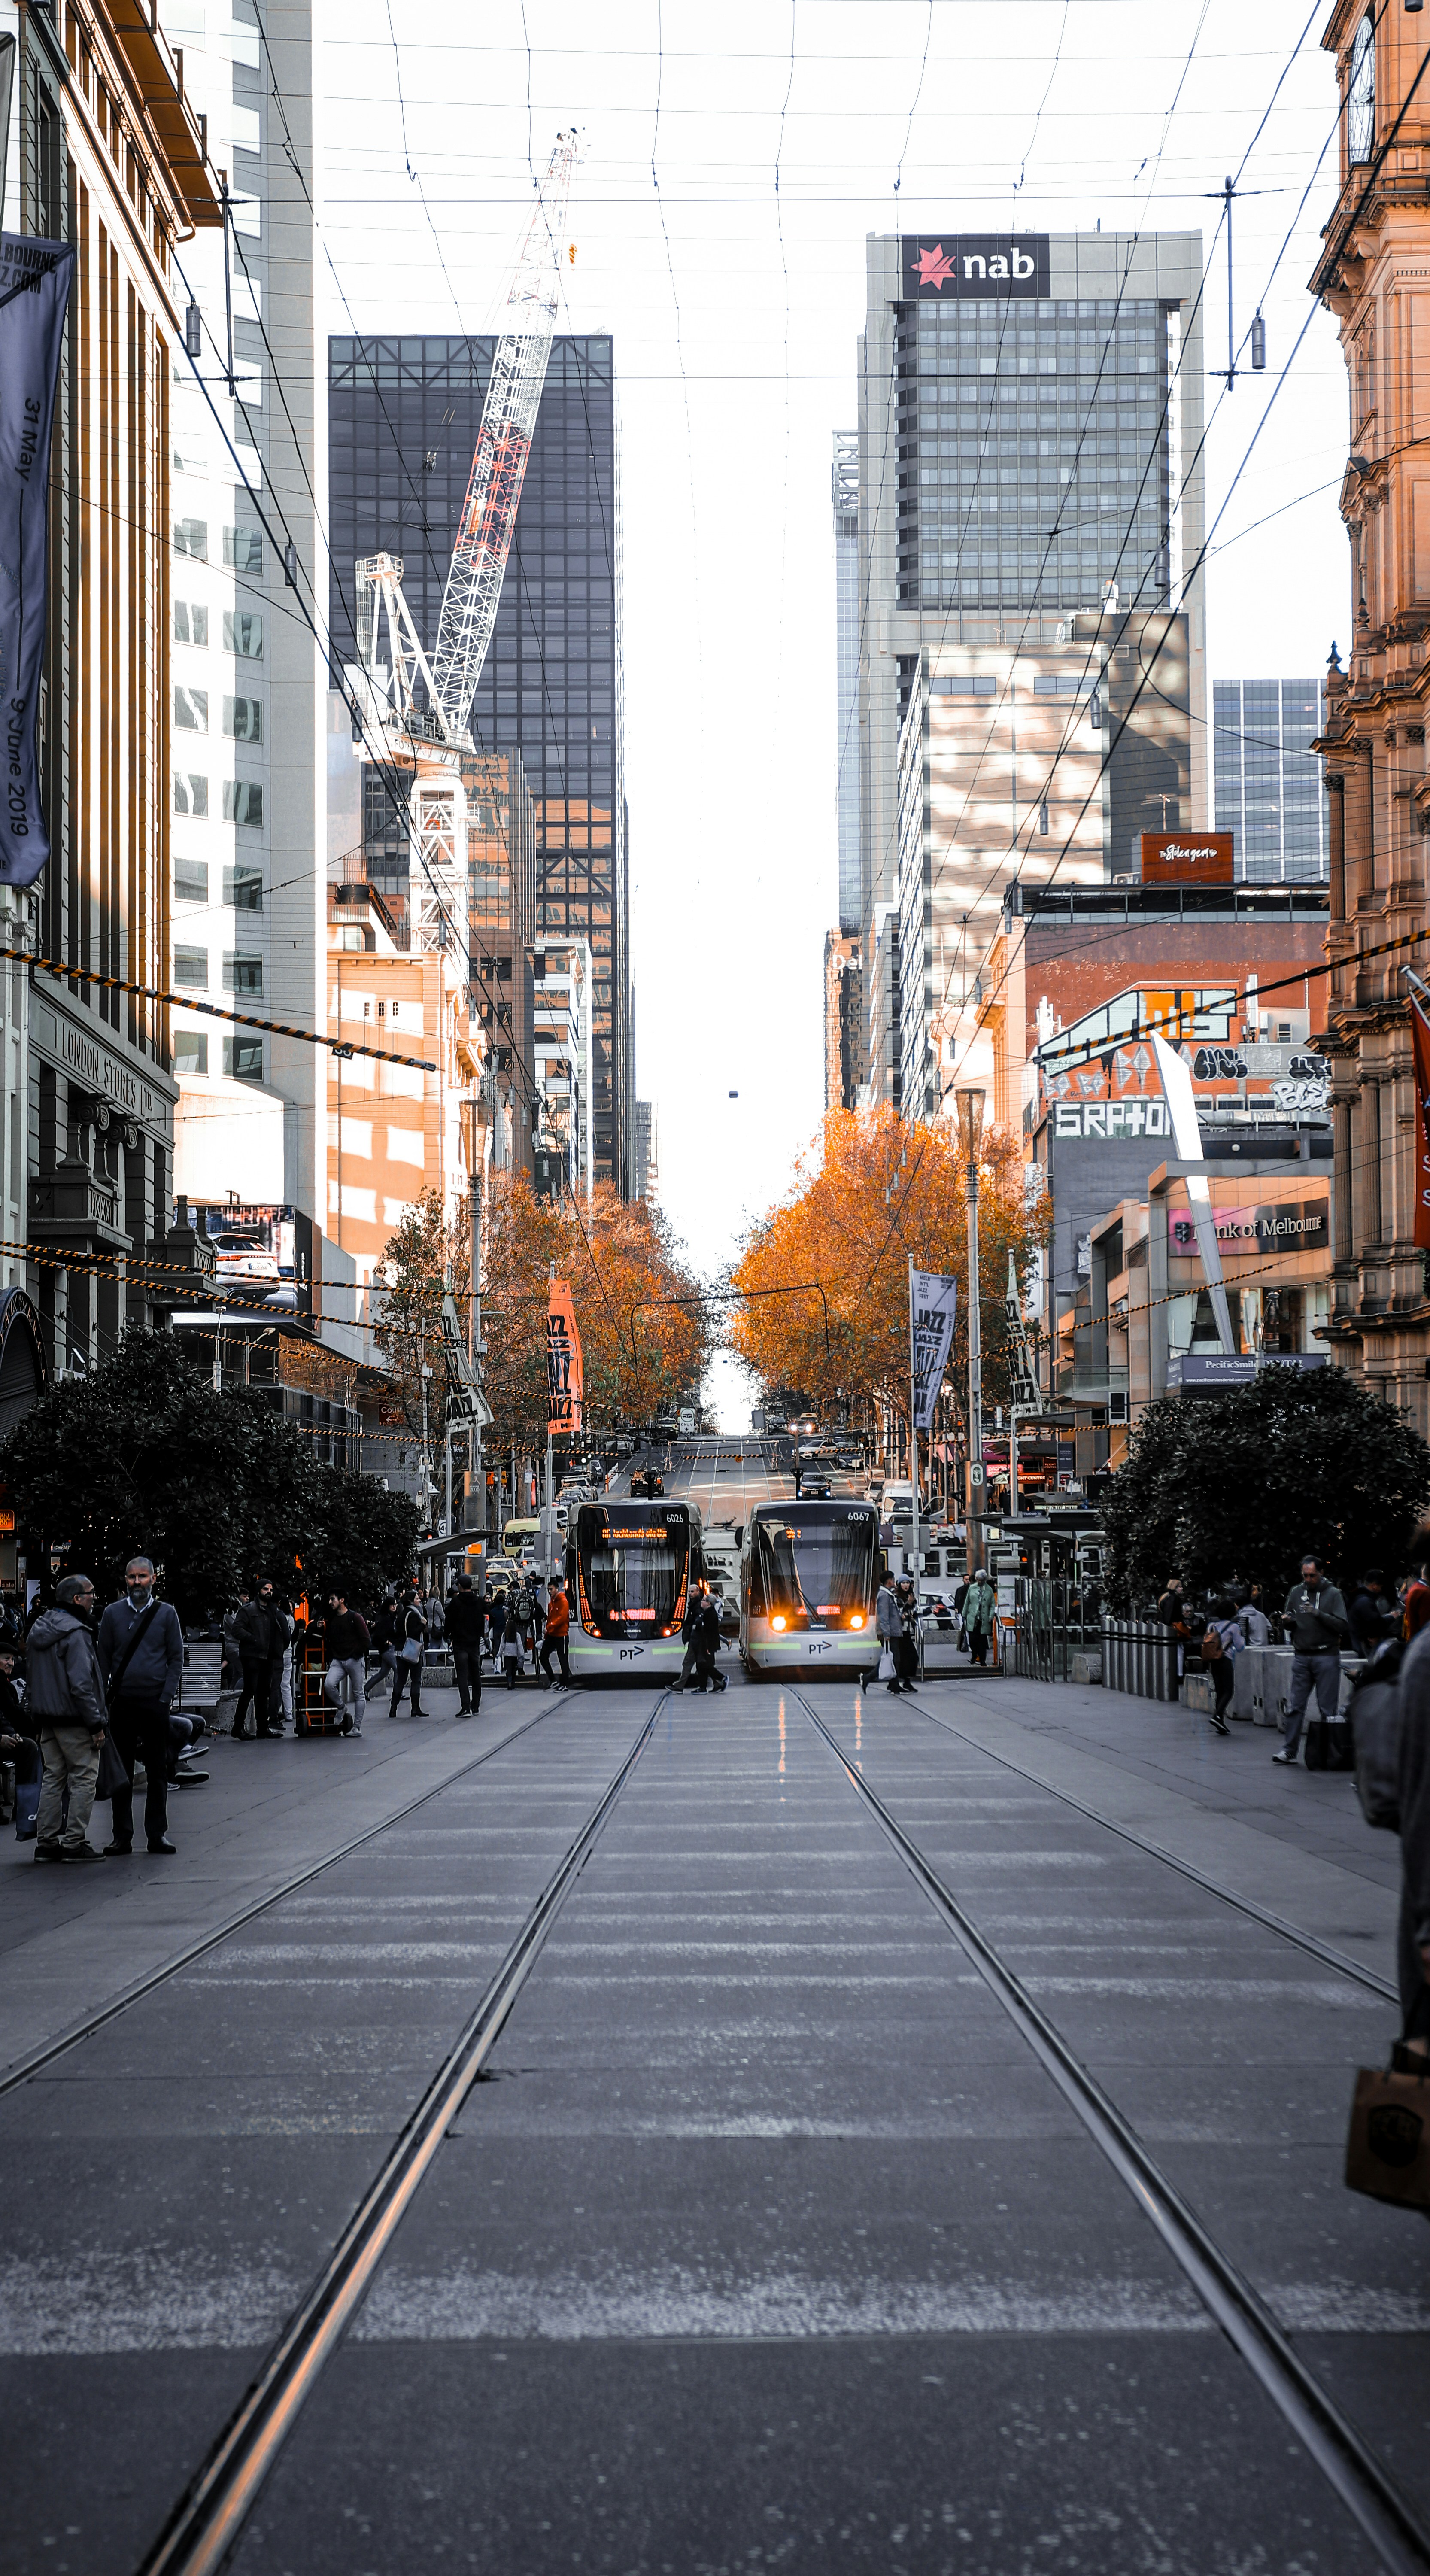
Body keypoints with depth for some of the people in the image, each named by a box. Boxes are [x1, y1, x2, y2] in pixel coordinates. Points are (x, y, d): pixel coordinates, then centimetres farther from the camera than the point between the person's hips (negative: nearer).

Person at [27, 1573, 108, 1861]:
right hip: (74, 1719, -9)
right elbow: (81, 1685, -21)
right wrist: (97, 1724, -18)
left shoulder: (39, 1629, 14)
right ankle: (75, 1842, -3)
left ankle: (46, 1842, 14)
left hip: (48, 1718, 9)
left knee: (53, 1778, 13)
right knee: (83, 1778, -2)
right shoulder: (75, 1634, -16)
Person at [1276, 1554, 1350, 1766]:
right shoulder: (1296, 1592, 10)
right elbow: (1289, 1620, 19)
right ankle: (1289, 1750, 4)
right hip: (1301, 1656, 4)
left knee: (1328, 1708, -1)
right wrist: (1288, 1620, -4)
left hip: (1326, 1657, -4)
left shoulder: (1332, 1594, -2)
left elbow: (1343, 1626, -10)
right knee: (1295, 1706, 1)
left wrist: (1319, 1615, -20)